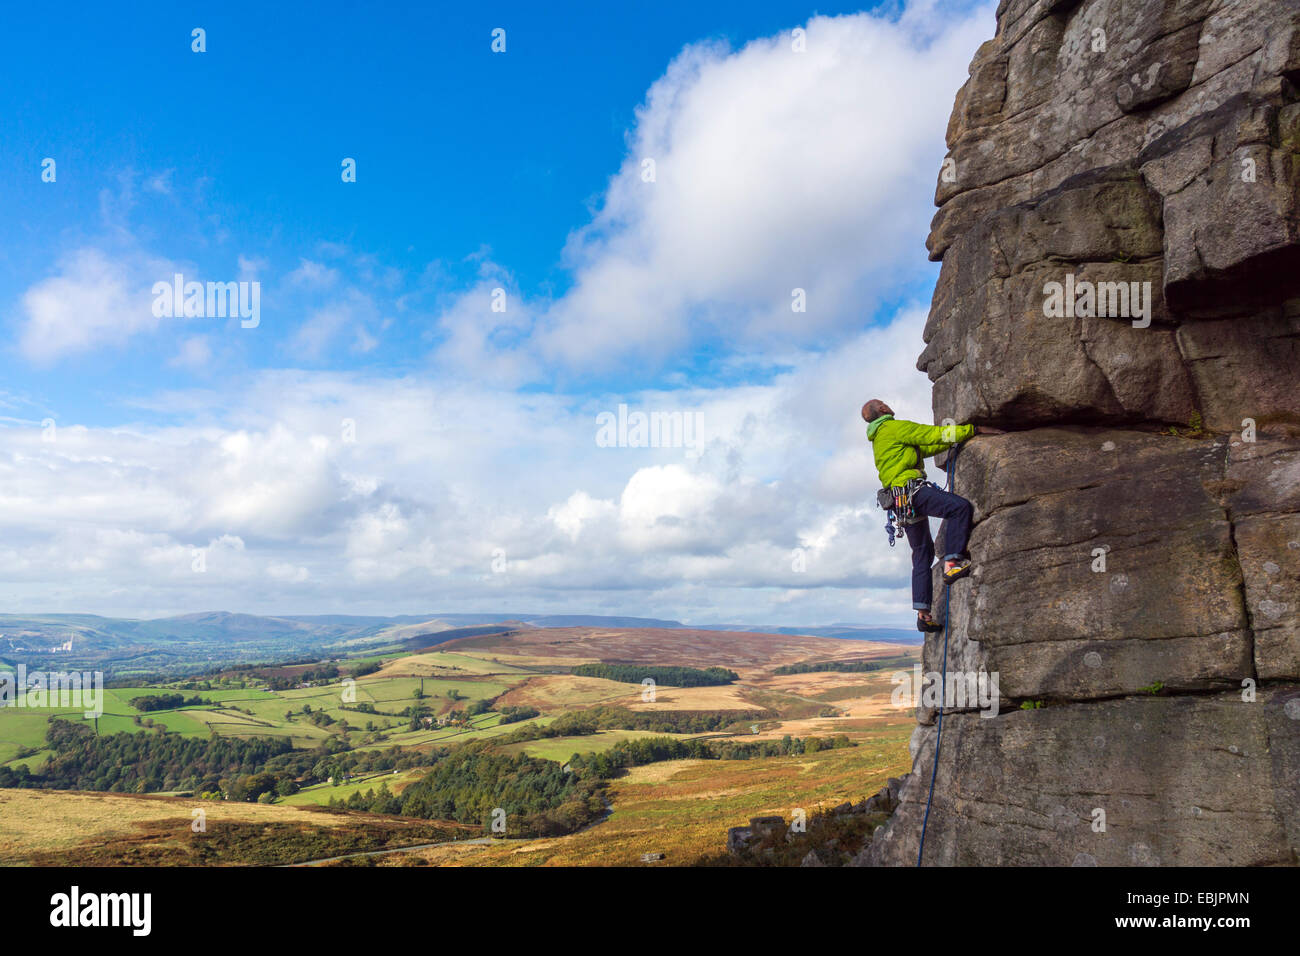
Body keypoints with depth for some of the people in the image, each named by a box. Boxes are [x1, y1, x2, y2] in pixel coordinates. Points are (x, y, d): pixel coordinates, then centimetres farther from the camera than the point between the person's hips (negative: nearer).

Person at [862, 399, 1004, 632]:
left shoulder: (879, 439, 28)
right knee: (961, 507, -22)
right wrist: (974, 429, 0)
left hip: (901, 502, 10)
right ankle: (952, 564, -28)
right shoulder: (894, 427, -1)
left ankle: (922, 613, 8)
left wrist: (954, 439, 24)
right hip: (910, 489, -10)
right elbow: (934, 434, -6)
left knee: (923, 552, 11)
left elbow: (925, 448, 29)